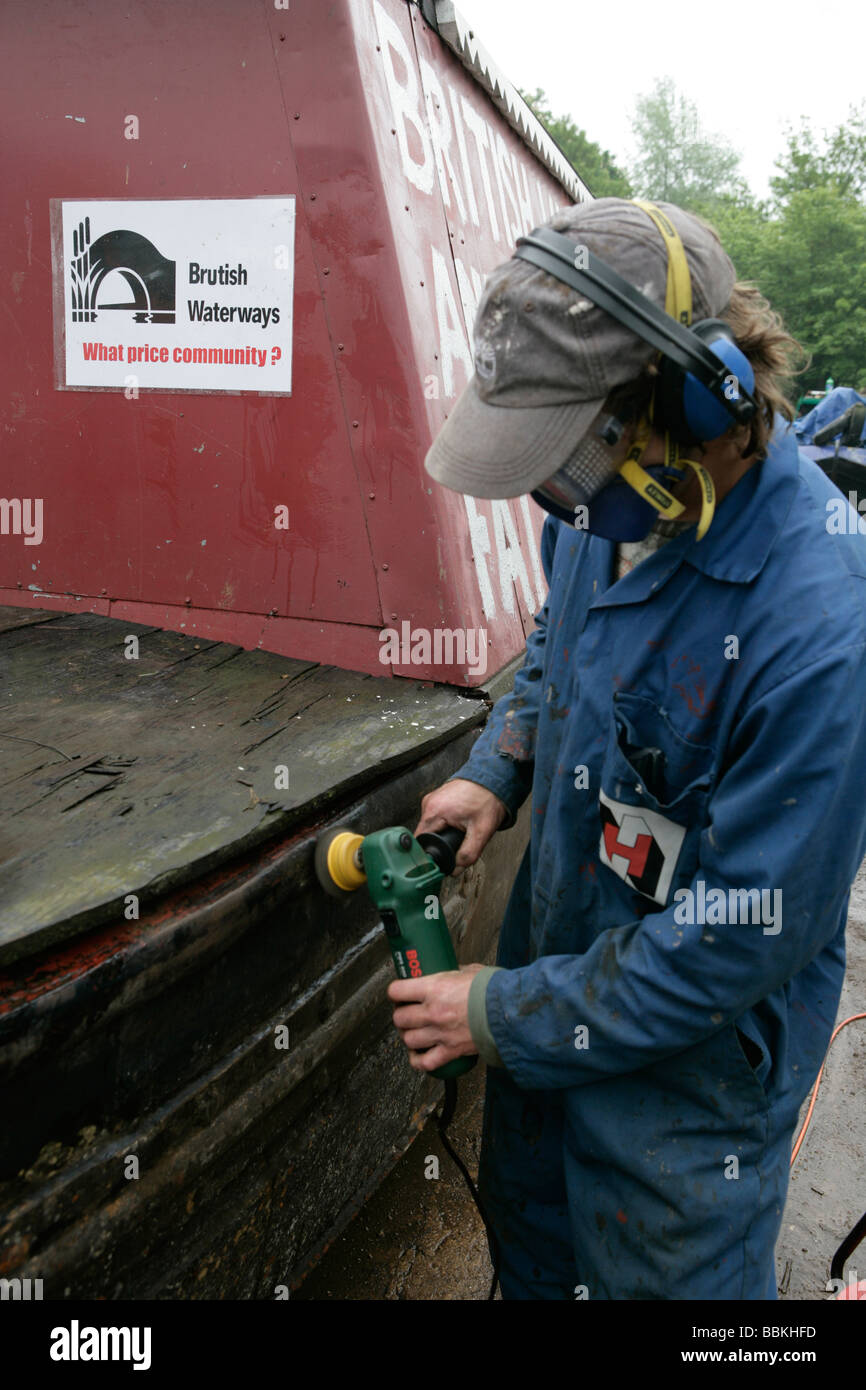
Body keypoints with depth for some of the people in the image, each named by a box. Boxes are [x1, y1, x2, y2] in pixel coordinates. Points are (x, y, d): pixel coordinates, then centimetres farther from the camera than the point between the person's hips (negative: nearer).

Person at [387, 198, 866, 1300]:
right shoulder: (611, 499, -9)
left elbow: (744, 938, -28)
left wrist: (507, 1014, -18)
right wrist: (496, 771, -1)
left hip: (688, 1054, -6)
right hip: (553, 957, 7)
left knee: (657, 1274, 20)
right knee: (528, 1239, 29)